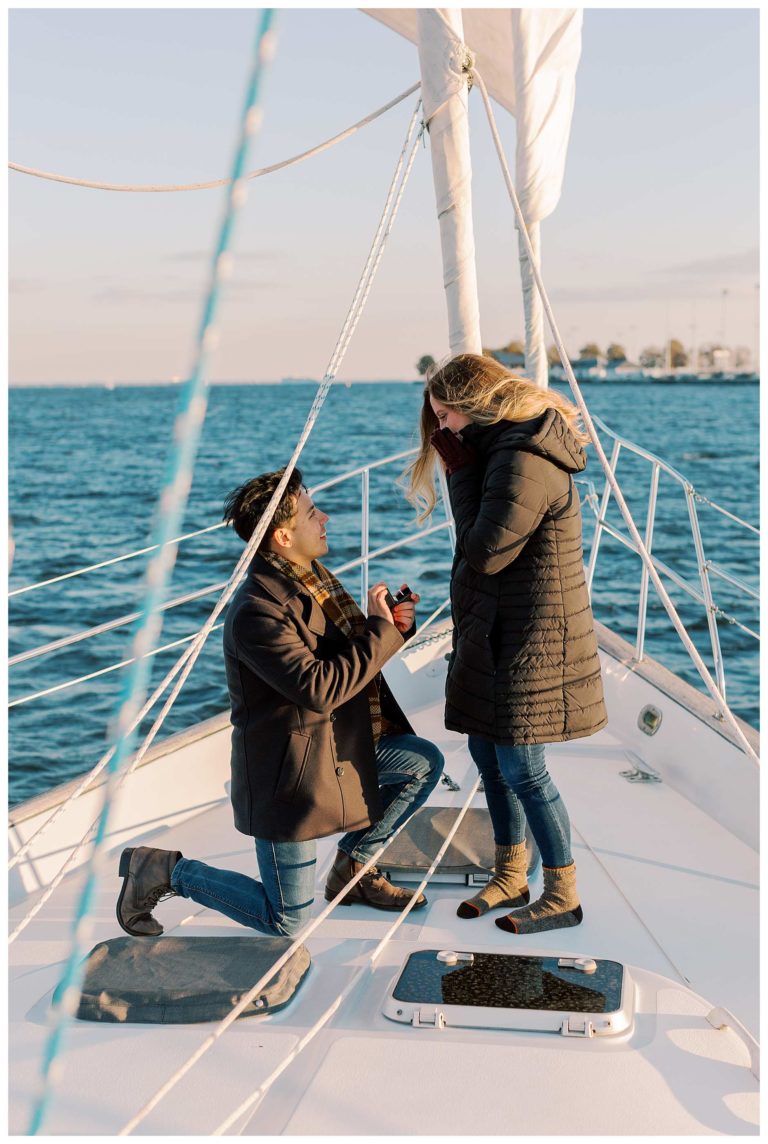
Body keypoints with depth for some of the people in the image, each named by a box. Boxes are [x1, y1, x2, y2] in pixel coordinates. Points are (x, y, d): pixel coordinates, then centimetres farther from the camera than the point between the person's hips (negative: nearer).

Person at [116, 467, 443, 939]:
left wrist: (395, 624, -7)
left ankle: (352, 867, 20)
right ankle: (164, 870, 14)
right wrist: (381, 630, -25)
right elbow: (319, 688, -33)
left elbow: (357, 647, 14)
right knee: (286, 923, 0)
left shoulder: (314, 576, 4)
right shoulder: (256, 612, -26)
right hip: (289, 771, -9)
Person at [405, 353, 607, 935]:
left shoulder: (524, 462, -22)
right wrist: (465, 469, 2)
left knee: (521, 770, -1)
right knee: (488, 754, 17)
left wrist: (462, 472, -14)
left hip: (530, 640, -10)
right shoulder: (504, 451, 10)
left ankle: (564, 896, 15)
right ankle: (511, 877, 32)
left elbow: (485, 553, -21)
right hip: (496, 635, 10)